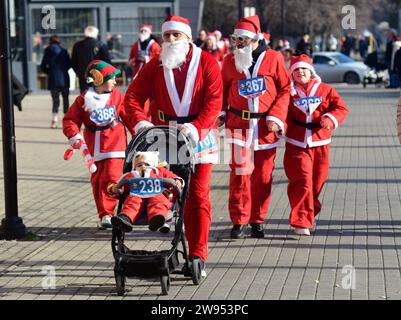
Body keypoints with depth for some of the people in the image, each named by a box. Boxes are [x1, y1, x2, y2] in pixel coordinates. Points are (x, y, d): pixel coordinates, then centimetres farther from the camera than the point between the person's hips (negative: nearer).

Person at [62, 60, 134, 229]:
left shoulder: (117, 96, 3)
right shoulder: (83, 100, -1)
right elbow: (70, 120, 1)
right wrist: (74, 136, -14)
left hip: (114, 146, -1)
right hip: (94, 148, 1)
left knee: (111, 178, -12)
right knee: (97, 181, 6)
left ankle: (107, 213, -7)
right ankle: (103, 215, 16)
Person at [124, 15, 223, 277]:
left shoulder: (206, 62, -3)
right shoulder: (155, 66, 5)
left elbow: (214, 101, -10)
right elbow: (133, 95, 2)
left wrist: (196, 128, -22)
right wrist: (140, 121, -16)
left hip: (199, 138, -2)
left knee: (198, 197, -3)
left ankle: (198, 256, 1)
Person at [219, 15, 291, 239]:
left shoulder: (273, 58, -1)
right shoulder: (230, 61, 5)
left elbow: (285, 90, 2)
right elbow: (223, 91, 16)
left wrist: (276, 116, -8)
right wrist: (221, 113, 2)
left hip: (266, 127, 0)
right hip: (239, 125, 0)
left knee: (263, 175, 5)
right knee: (240, 172, -6)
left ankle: (257, 220, 17)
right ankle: (239, 221, 1)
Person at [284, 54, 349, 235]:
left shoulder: (325, 90, 8)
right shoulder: (289, 92, 5)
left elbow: (341, 108, 3)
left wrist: (330, 118, -16)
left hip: (320, 145, 3)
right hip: (296, 145, -2)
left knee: (317, 182, 10)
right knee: (302, 181, -12)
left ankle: (309, 215, 32)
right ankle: (301, 222, -12)